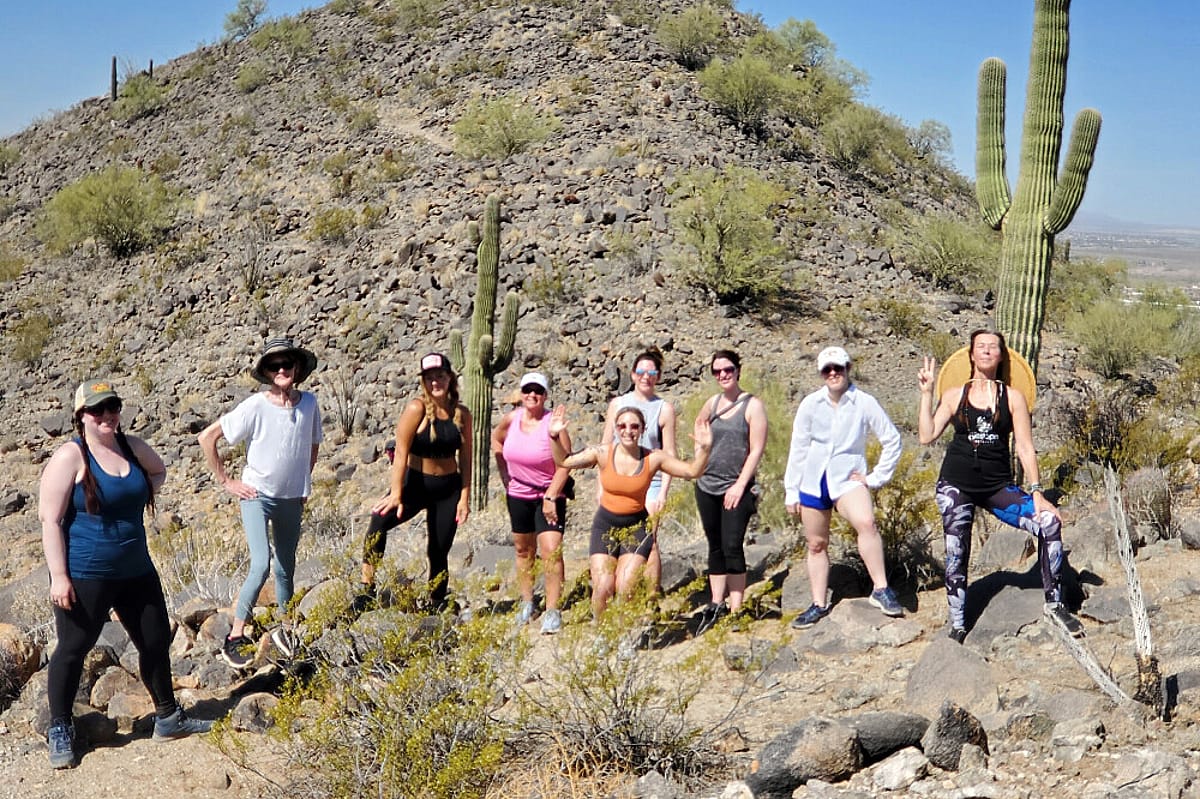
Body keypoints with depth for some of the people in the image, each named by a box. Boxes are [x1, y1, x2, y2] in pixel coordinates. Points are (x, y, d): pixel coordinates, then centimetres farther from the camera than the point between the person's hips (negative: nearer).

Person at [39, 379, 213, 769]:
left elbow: (159, 471, 26)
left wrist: (140, 495, 5)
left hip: (136, 571, 6)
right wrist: (59, 576, -19)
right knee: (73, 649, 5)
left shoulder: (133, 447, 3)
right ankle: (60, 730, 24)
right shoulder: (70, 457, -14)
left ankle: (168, 718, 29)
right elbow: (50, 519, -16)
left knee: (156, 642, 13)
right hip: (86, 576, -6)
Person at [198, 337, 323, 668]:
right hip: (257, 495, -4)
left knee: (285, 568, 15)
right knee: (261, 565, -17)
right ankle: (235, 637, -4)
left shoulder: (309, 404, -5)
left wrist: (304, 483, 11)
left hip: (291, 499, 4)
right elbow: (207, 437, -13)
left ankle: (285, 629, 34)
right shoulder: (255, 407, -17)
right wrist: (225, 481, -11)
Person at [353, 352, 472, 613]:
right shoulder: (417, 408, -11)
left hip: (448, 489, 3)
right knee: (379, 521, -28)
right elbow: (401, 452, -15)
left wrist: (465, 497, 0)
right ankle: (367, 590, -24)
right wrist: (396, 494, -22)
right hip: (415, 483, -3)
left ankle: (437, 606, 22)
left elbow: (465, 458, 5)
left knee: (439, 552, 6)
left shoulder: (462, 414, 1)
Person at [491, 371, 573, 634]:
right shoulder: (511, 419, -4)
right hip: (518, 494, 5)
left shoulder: (553, 423, -18)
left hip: (549, 495, -5)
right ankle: (527, 603, 30)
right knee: (523, 550, 16)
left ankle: (553, 612, -10)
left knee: (551, 551, -15)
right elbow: (496, 440, 17)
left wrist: (551, 497, -21)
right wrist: (504, 475, 12)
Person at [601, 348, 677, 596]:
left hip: (649, 483, -3)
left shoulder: (664, 409, 2)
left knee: (648, 542, -8)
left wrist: (663, 492, -7)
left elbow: (669, 454, 1)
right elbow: (605, 446, 12)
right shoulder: (617, 404, 9)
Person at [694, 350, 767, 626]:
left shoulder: (752, 405, -5)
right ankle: (716, 605, 19)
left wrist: (740, 485, -14)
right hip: (707, 487, 5)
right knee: (715, 548, 11)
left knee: (732, 548, -8)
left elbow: (757, 449, -9)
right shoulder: (712, 404, 10)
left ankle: (735, 611, -1)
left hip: (736, 488, -5)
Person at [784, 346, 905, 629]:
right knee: (816, 544, 10)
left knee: (866, 523, -30)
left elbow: (892, 439, -1)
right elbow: (798, 448, 6)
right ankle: (819, 604, 23)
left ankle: (880, 589, -21)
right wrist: (791, 491, 6)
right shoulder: (810, 404, 0)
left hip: (847, 478, -3)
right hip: (812, 481, 3)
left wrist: (876, 477, -4)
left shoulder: (864, 403, -6)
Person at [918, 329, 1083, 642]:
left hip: (997, 486, 0)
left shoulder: (1013, 398, 4)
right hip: (956, 484, 0)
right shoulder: (954, 396, 4)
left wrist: (1036, 492, -7)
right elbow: (926, 436, -4)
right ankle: (957, 627, 17)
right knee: (955, 555, 2)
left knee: (1049, 521, -17)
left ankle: (1054, 604, -1)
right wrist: (926, 393, -4)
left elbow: (1025, 448, 1)